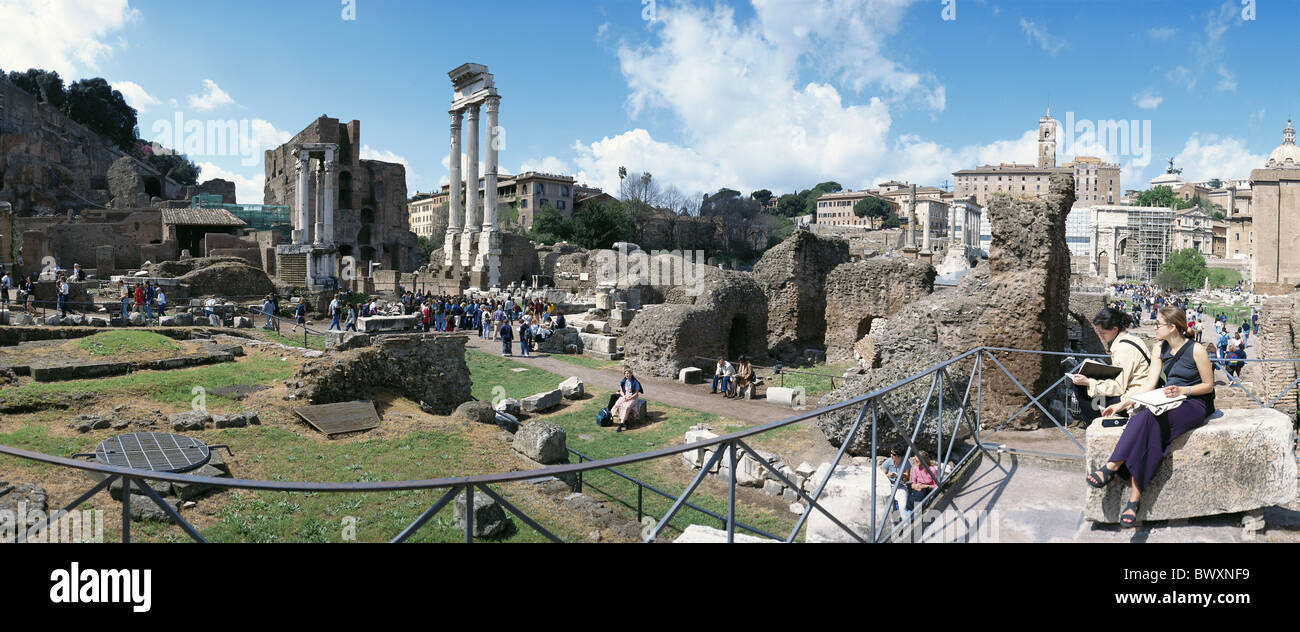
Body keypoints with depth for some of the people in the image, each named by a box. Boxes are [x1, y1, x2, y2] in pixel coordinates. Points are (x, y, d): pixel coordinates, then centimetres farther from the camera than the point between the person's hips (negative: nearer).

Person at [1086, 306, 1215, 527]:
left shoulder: (1196, 350, -9)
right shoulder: (1159, 350, 9)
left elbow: (1208, 385, -3)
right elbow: (1150, 385, 5)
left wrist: (1182, 390, -20)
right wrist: (1122, 404, -5)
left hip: (1195, 405, -5)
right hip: (1170, 403, 5)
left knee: (1146, 419, -36)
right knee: (1143, 428, -29)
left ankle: (1112, 467, -34)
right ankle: (1134, 498, -35)